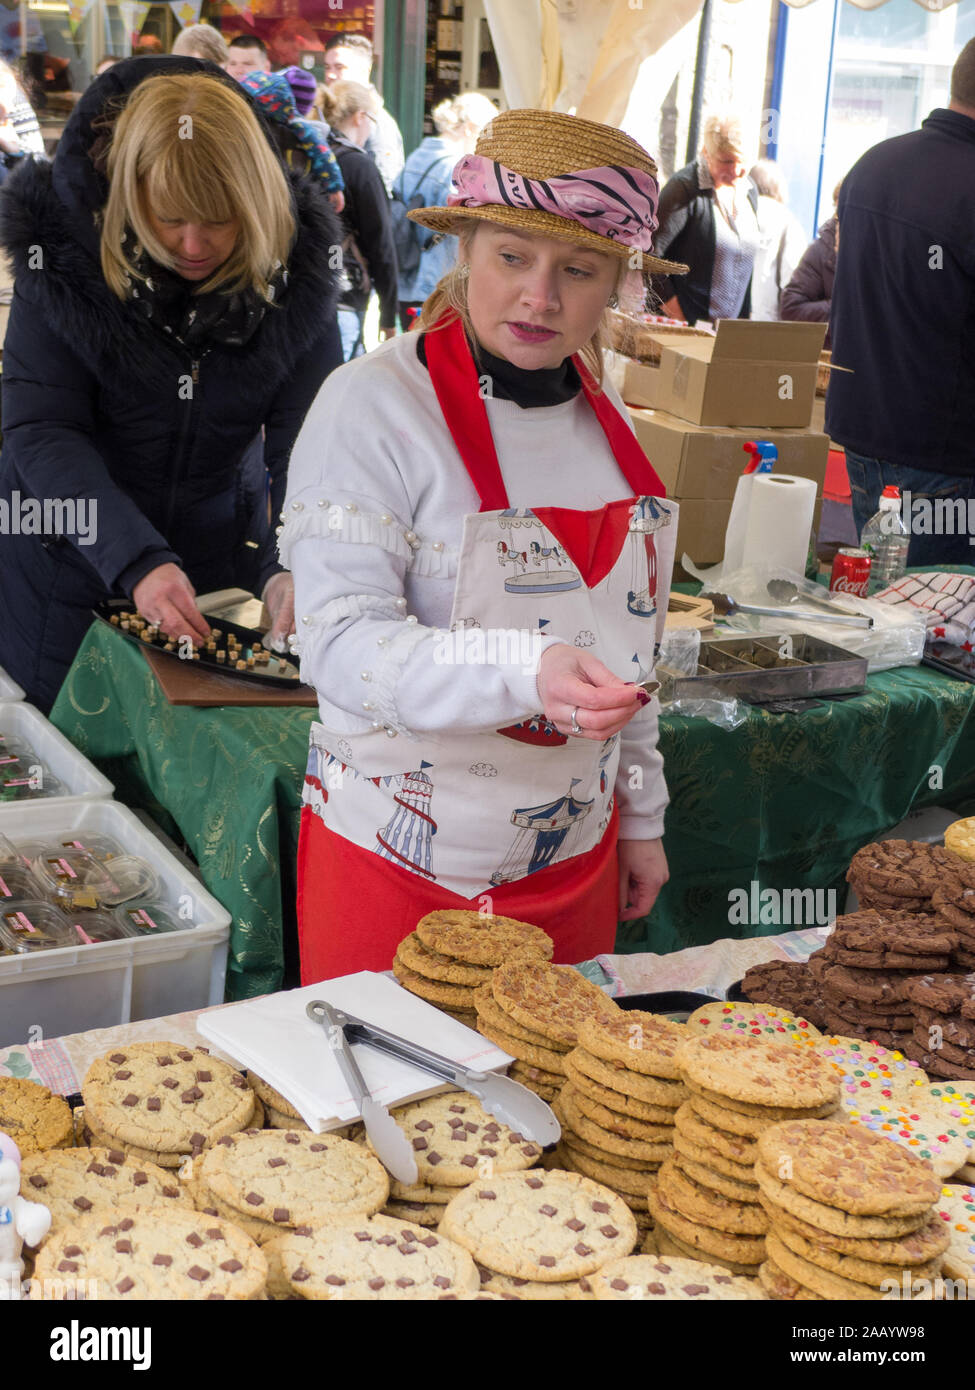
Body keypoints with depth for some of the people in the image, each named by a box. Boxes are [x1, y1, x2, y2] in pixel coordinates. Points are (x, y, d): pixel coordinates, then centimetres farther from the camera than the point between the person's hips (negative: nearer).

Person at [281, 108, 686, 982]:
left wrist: (639, 816, 16)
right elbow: (342, 645, -22)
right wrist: (527, 673, -36)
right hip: (398, 866, -5)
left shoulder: (609, 422, 5)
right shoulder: (373, 407, -14)